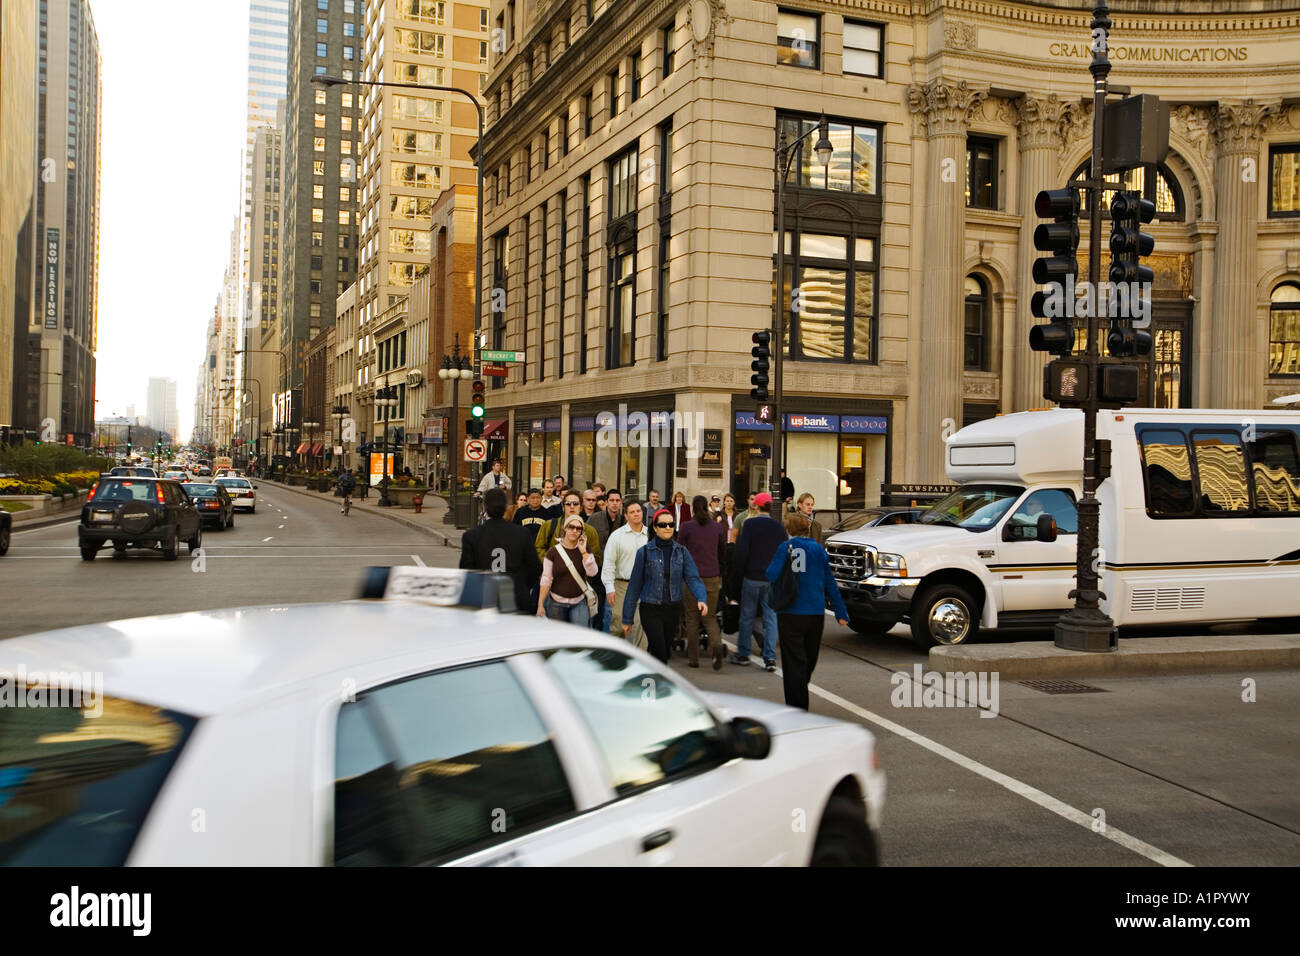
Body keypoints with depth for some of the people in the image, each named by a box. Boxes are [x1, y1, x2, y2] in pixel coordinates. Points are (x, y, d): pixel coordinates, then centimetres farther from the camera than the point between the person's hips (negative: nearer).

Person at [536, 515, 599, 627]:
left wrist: (583, 552, -14)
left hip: (579, 603, 1)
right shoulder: (553, 551, -2)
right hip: (556, 603, 0)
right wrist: (540, 605, -6)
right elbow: (546, 579, -2)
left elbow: (592, 572, -8)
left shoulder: (585, 550, 5)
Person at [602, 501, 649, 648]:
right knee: (621, 625, -2)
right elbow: (608, 563, -1)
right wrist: (609, 588, -9)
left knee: (642, 625, -3)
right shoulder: (617, 535, 1)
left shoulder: (650, 535, 7)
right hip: (623, 585, -2)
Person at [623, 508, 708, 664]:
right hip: (651, 610, -4)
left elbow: (693, 578, -5)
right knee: (659, 655, -13)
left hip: (674, 610, 4)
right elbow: (634, 585, -2)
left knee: (666, 652, 13)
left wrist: (701, 598, -27)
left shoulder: (681, 552, 5)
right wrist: (627, 619, -1)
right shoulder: (645, 552, -4)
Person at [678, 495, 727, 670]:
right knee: (710, 617, 8)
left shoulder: (685, 528, -2)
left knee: (692, 618, 7)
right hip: (712, 578, 2)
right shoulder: (718, 527, 6)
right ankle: (717, 644, -19)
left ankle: (694, 658, 8)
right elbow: (723, 552, 14)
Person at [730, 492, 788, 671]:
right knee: (771, 616, 4)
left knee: (747, 616, 8)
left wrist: (737, 574, -3)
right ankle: (770, 657, -2)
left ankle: (743, 654, 17)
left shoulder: (750, 524, -8)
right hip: (773, 579, 3)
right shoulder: (778, 527, 4)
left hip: (752, 576, -3)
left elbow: (742, 551, -11)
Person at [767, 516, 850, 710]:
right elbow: (830, 584, 9)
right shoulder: (818, 549, 7)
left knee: (793, 661, -1)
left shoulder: (786, 547, -7)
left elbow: (771, 575, -16)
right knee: (809, 659, 18)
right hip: (816, 613, 4)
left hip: (790, 613, -4)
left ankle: (797, 706, -3)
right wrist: (841, 612, 13)